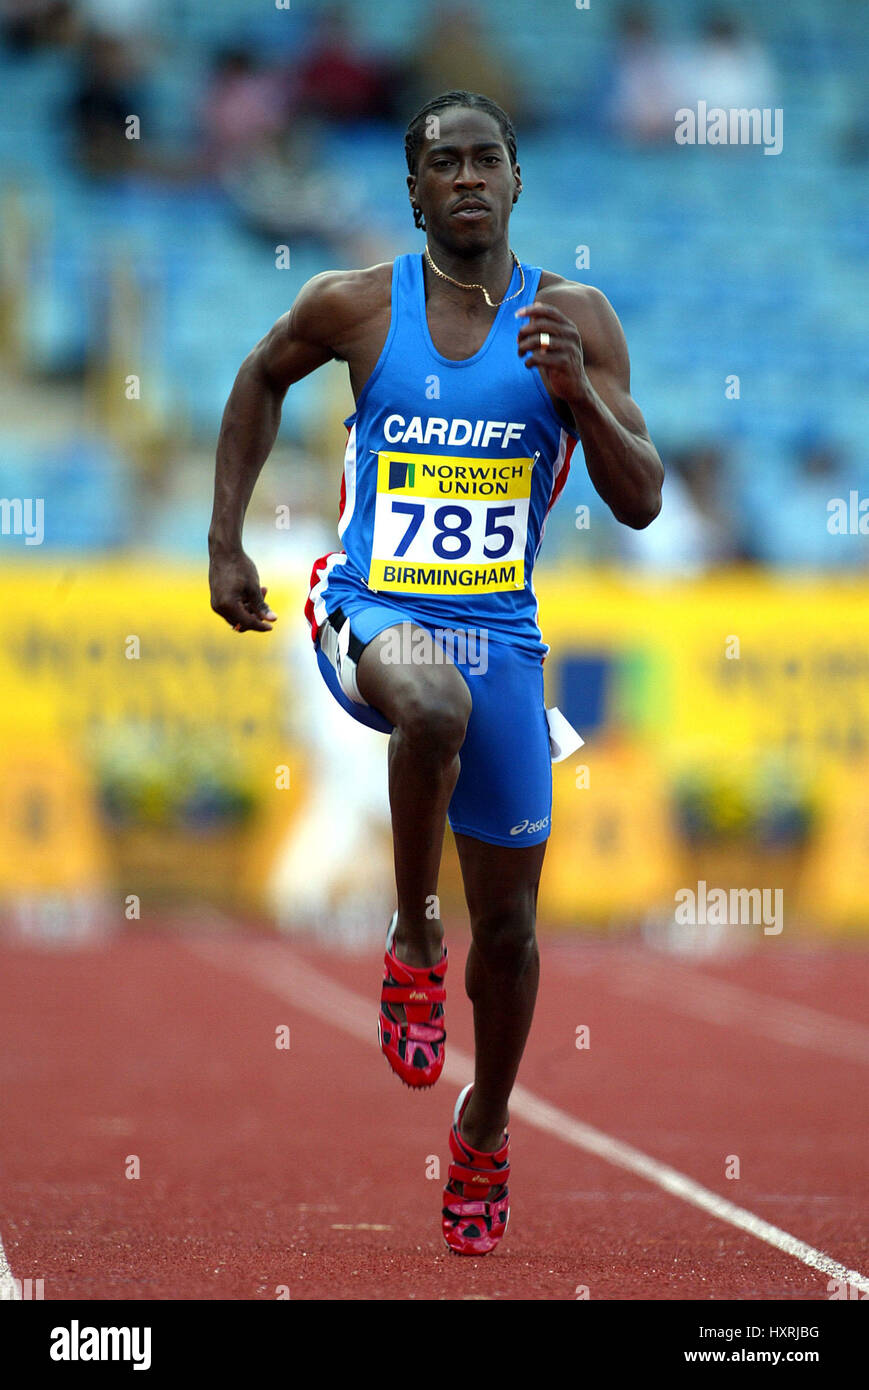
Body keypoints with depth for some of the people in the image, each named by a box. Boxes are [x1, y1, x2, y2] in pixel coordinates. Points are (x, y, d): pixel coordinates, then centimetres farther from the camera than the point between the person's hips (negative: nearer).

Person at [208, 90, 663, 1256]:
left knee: (508, 923, 9)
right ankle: (414, 935, -16)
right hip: (372, 615, -2)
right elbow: (262, 379, 18)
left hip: (502, 635, 2)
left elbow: (641, 503, -5)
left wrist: (578, 393, -22)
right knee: (434, 702, -40)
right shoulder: (353, 308, -3)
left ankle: (485, 1129, 36)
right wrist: (225, 541, 12)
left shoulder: (574, 318, -3)